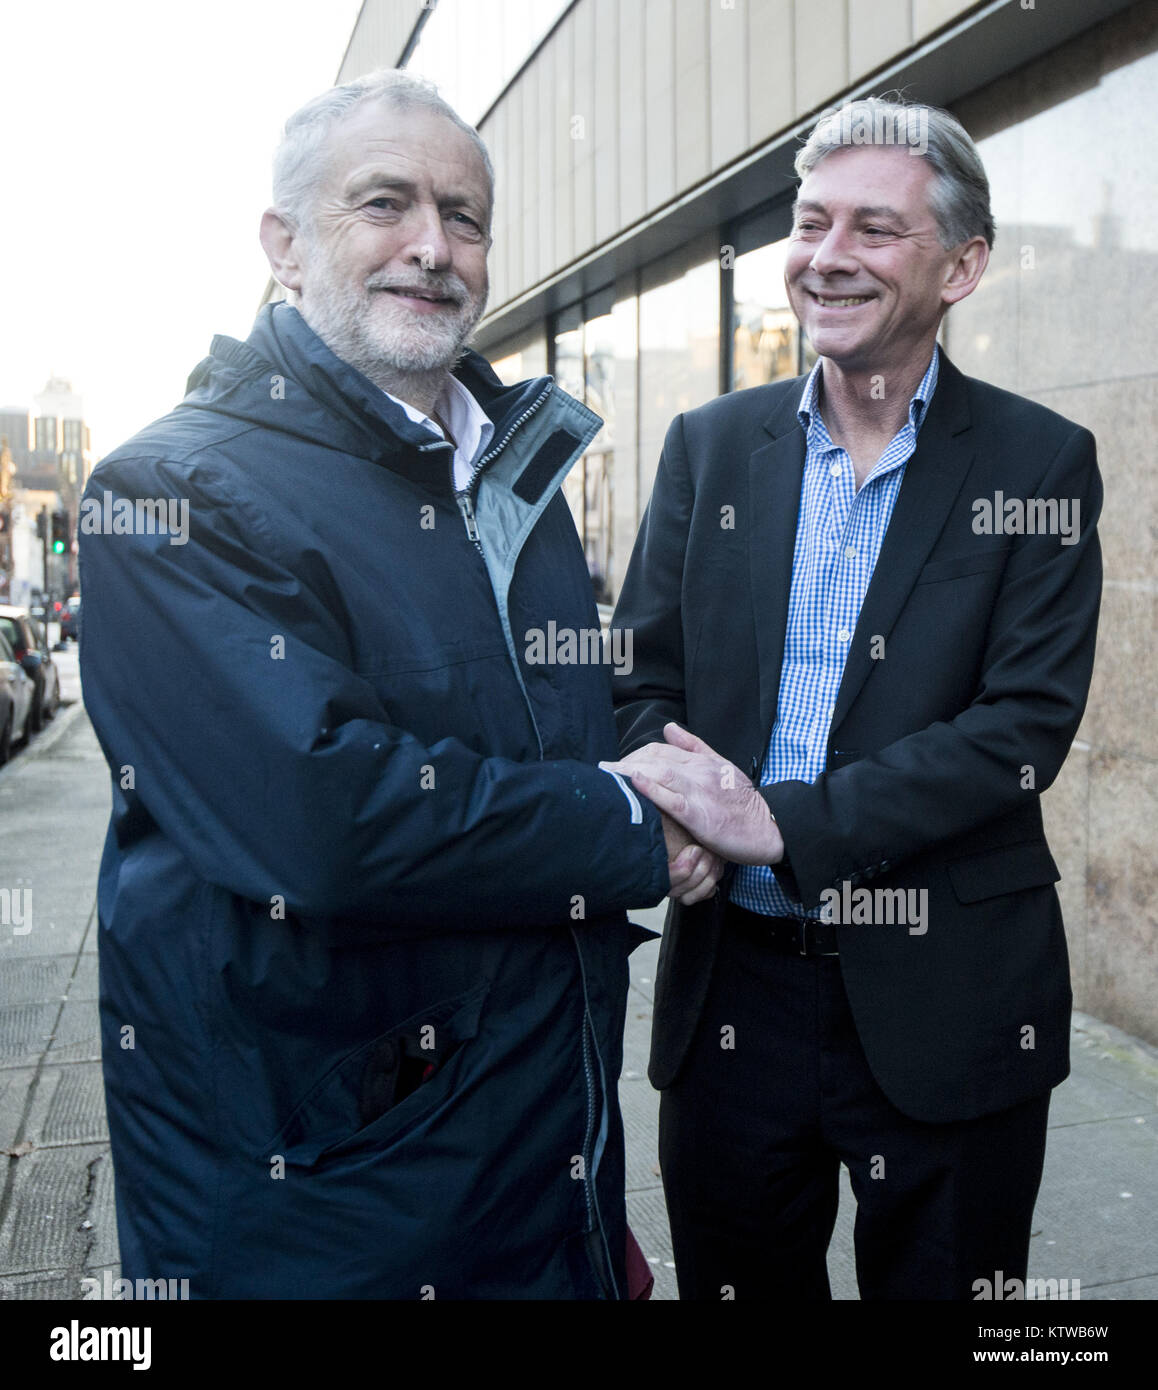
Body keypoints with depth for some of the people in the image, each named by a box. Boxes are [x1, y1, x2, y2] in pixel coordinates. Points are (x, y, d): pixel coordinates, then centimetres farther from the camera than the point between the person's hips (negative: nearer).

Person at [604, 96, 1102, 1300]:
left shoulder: (1039, 464, -3)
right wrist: (679, 806, -18)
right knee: (734, 1283, 17)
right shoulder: (710, 445, 5)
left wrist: (781, 824, -21)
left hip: (944, 998, -2)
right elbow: (642, 680, 4)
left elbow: (1027, 722, -12)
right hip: (732, 984, 3)